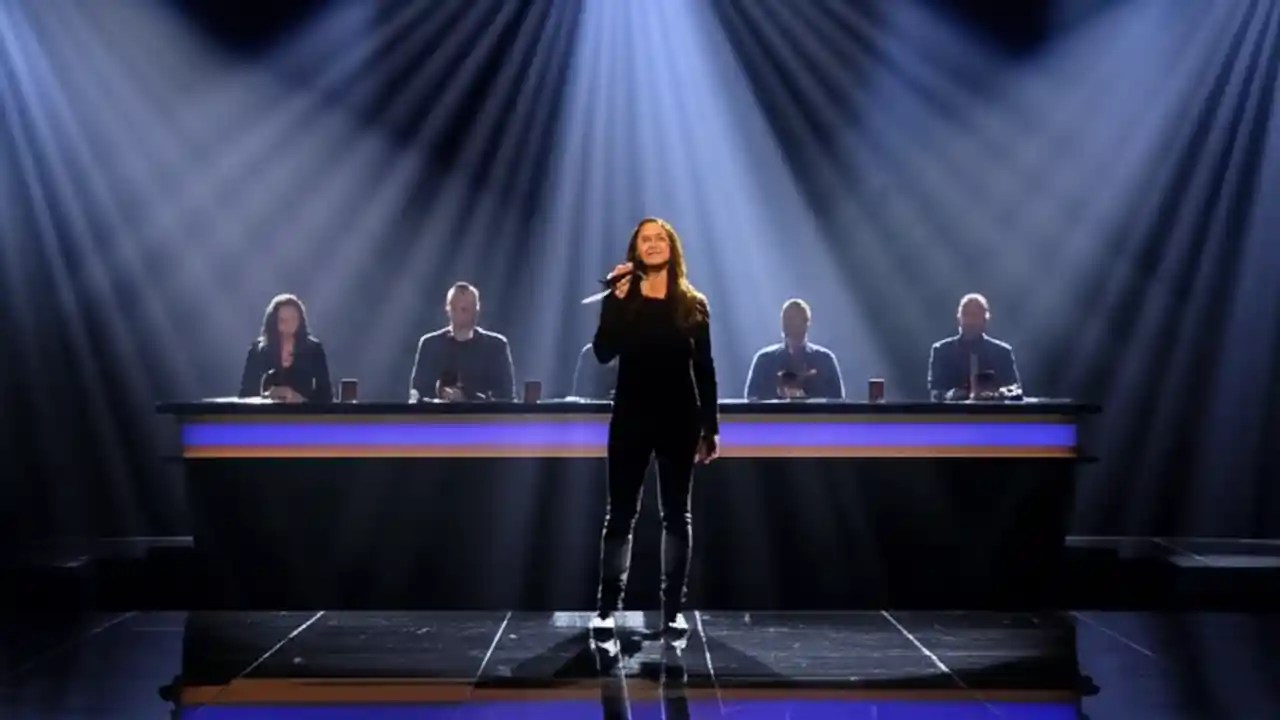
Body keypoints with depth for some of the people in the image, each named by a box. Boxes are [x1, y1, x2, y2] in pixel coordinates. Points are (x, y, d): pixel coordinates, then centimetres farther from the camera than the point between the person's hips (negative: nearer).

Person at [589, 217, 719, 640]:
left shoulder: (692, 304, 4)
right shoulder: (622, 299, 3)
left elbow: (704, 370, 4)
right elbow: (602, 353, -11)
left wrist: (711, 427, 1)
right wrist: (617, 299, -17)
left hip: (679, 420, 0)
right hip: (631, 418, 0)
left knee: (676, 514, 5)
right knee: (620, 513, 3)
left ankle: (673, 610, 11)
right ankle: (607, 607, 8)